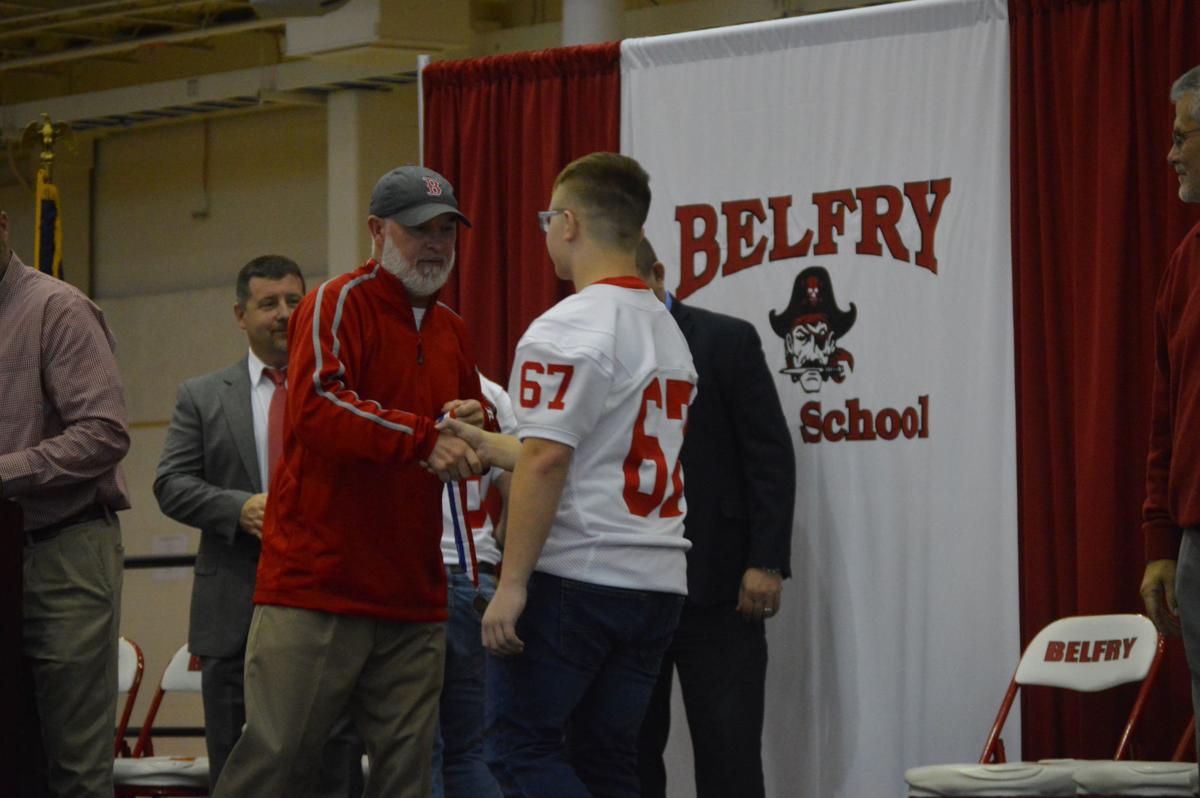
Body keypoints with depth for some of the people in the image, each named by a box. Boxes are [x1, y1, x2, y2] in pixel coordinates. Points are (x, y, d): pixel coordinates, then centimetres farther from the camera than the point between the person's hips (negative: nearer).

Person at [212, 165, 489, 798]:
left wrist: (467, 430, 4)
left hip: (413, 599, 7)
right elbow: (316, 407, -20)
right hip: (317, 580, -7)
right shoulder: (338, 305, -4)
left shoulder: (450, 331, 19)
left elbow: (471, 455, 28)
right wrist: (423, 440, -23)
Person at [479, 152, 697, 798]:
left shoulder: (564, 332, -11)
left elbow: (546, 458, -19)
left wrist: (512, 582, -17)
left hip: (574, 577, -8)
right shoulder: (668, 330, 17)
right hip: (658, 580, 8)